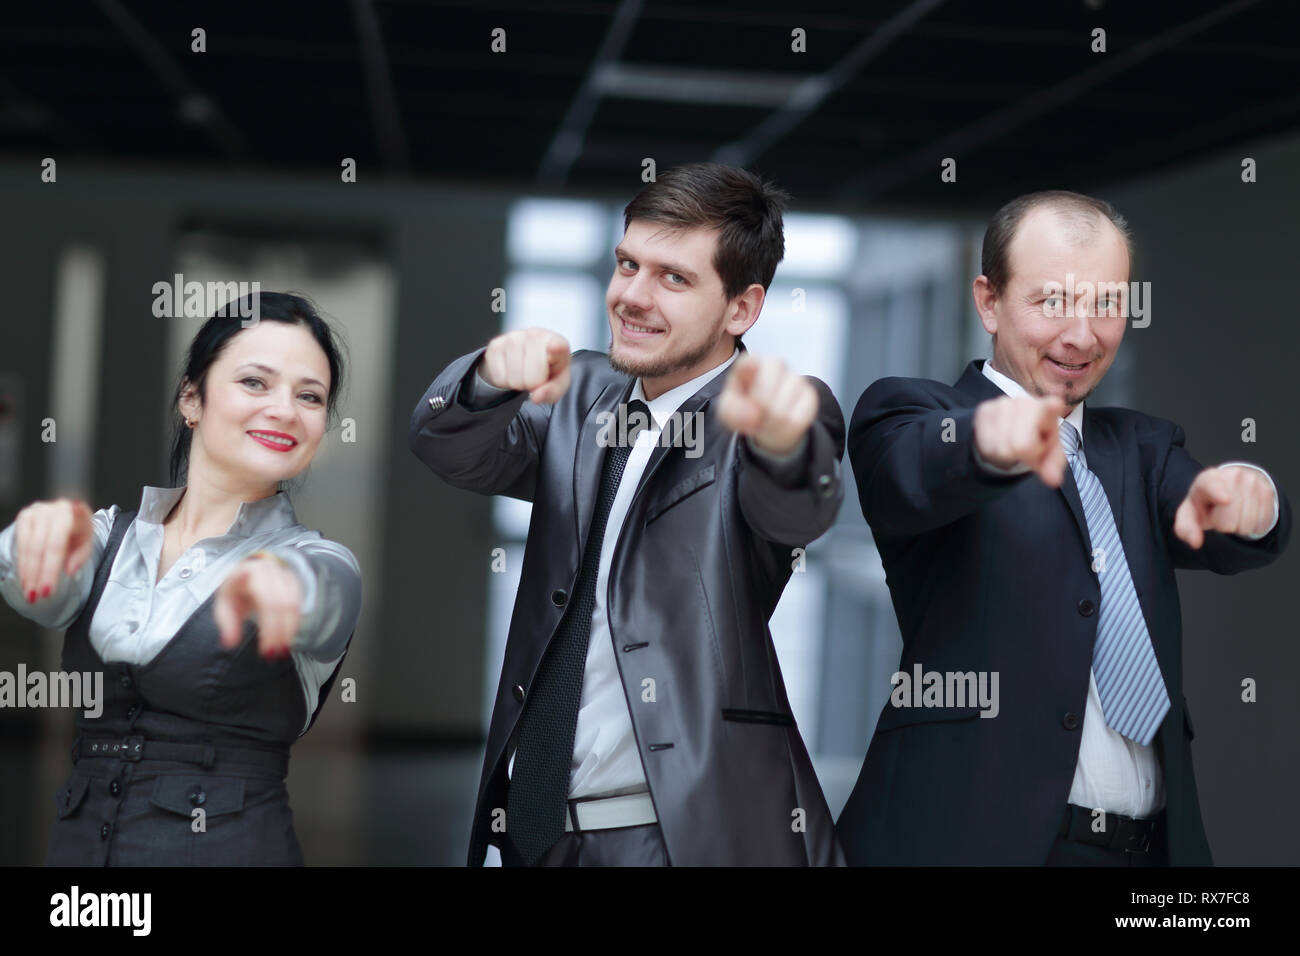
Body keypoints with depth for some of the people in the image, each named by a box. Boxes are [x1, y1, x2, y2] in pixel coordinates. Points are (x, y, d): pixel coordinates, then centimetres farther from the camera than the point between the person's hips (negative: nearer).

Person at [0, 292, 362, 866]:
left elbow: (324, 605, -26)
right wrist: (46, 534, -36)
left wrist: (280, 581, -50)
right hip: (76, 842, 3)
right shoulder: (112, 535, 8)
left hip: (229, 848, -3)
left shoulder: (320, 560, -3)